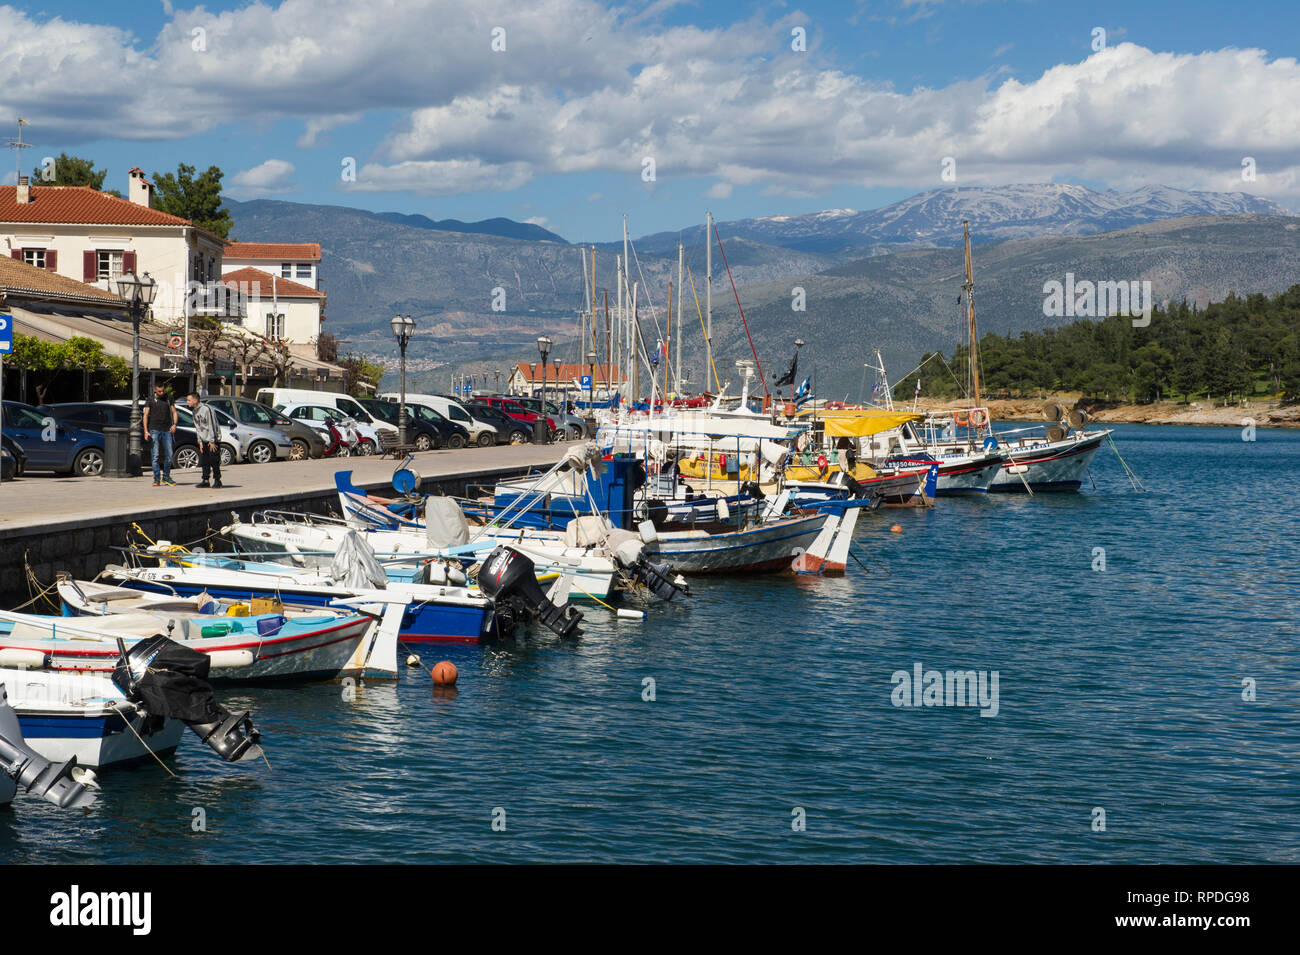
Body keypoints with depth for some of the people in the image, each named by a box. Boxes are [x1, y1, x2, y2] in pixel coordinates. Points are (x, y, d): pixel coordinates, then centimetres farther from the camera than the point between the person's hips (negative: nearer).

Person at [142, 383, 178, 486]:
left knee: (169, 455, 0)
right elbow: (145, 415, 1)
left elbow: (174, 412, 16)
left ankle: (166, 477, 13)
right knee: (155, 455, -6)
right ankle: (156, 479, -3)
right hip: (154, 430, -2)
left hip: (167, 431, 2)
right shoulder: (150, 401, 7)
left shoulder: (168, 400, 16)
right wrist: (146, 431, -11)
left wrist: (174, 424, -4)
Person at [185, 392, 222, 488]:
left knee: (214, 461, -5)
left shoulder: (206, 409, -18)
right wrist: (200, 442, 6)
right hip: (204, 440, 8)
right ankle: (205, 480, 11)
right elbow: (198, 427, 13)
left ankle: (217, 480, 3)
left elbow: (211, 426, -17)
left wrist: (212, 441, -17)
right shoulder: (194, 411, 9)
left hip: (213, 440, -8)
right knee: (204, 462, 6)